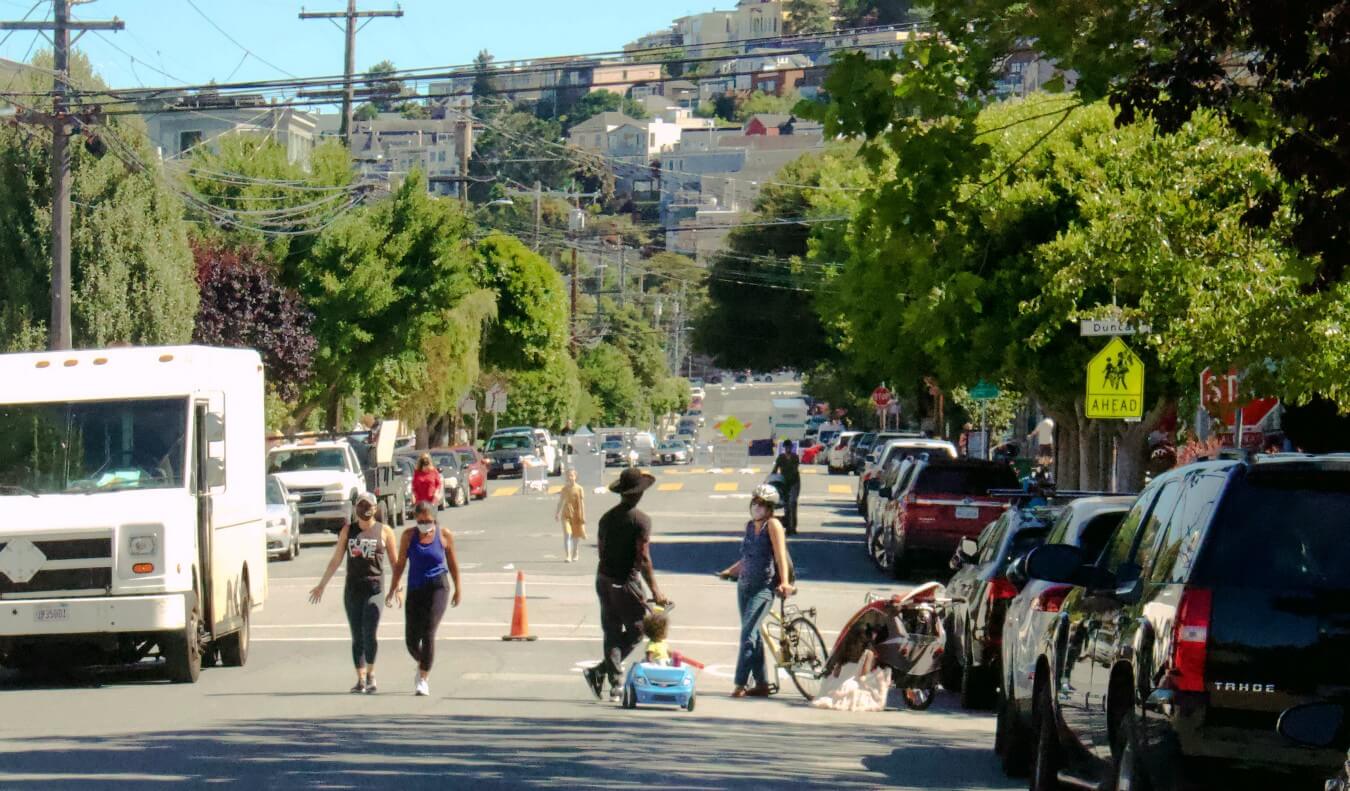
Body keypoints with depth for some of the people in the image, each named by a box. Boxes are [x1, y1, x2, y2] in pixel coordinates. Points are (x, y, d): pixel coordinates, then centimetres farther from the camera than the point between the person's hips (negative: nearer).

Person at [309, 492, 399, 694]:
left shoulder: (384, 531, 5)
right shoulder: (348, 531, 12)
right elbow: (335, 560, 17)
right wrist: (322, 585, 16)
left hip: (374, 587, -3)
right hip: (352, 588, 3)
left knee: (369, 633, -16)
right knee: (357, 637, 4)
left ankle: (370, 675, -2)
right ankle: (361, 679, 9)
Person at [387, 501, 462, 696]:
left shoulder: (444, 535, 0)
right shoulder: (409, 536, 1)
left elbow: (452, 563, 10)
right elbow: (400, 564, 6)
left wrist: (458, 589, 16)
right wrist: (393, 589, 0)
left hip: (438, 587, -2)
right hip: (415, 590, 2)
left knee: (428, 633, -14)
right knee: (411, 639, 4)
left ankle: (423, 679, -8)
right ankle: (422, 666, 36)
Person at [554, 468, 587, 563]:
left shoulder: (579, 489, -3)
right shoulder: (564, 488, 3)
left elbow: (582, 503, -3)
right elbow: (561, 502, 11)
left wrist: (583, 516, -6)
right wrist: (557, 513, 11)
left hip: (576, 515, -1)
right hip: (566, 514, 1)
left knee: (576, 536, 11)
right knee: (567, 535, -12)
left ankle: (575, 556, 28)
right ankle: (567, 556, -17)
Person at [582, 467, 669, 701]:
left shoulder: (607, 517, 9)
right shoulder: (640, 520, -13)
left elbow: (602, 551, 14)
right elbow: (643, 559, -17)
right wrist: (655, 591, -13)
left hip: (603, 579, 7)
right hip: (626, 582, -7)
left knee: (612, 633, 11)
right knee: (637, 629, 6)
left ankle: (616, 684, 10)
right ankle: (600, 671, -5)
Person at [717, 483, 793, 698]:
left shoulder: (772, 525, -8)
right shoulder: (750, 526, 13)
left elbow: (780, 555, -16)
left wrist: (784, 582, -26)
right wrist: (729, 571, 32)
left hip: (764, 587, -7)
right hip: (745, 585, 7)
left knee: (748, 634, -13)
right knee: (753, 634, 8)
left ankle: (740, 684, -14)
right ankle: (761, 684, 13)